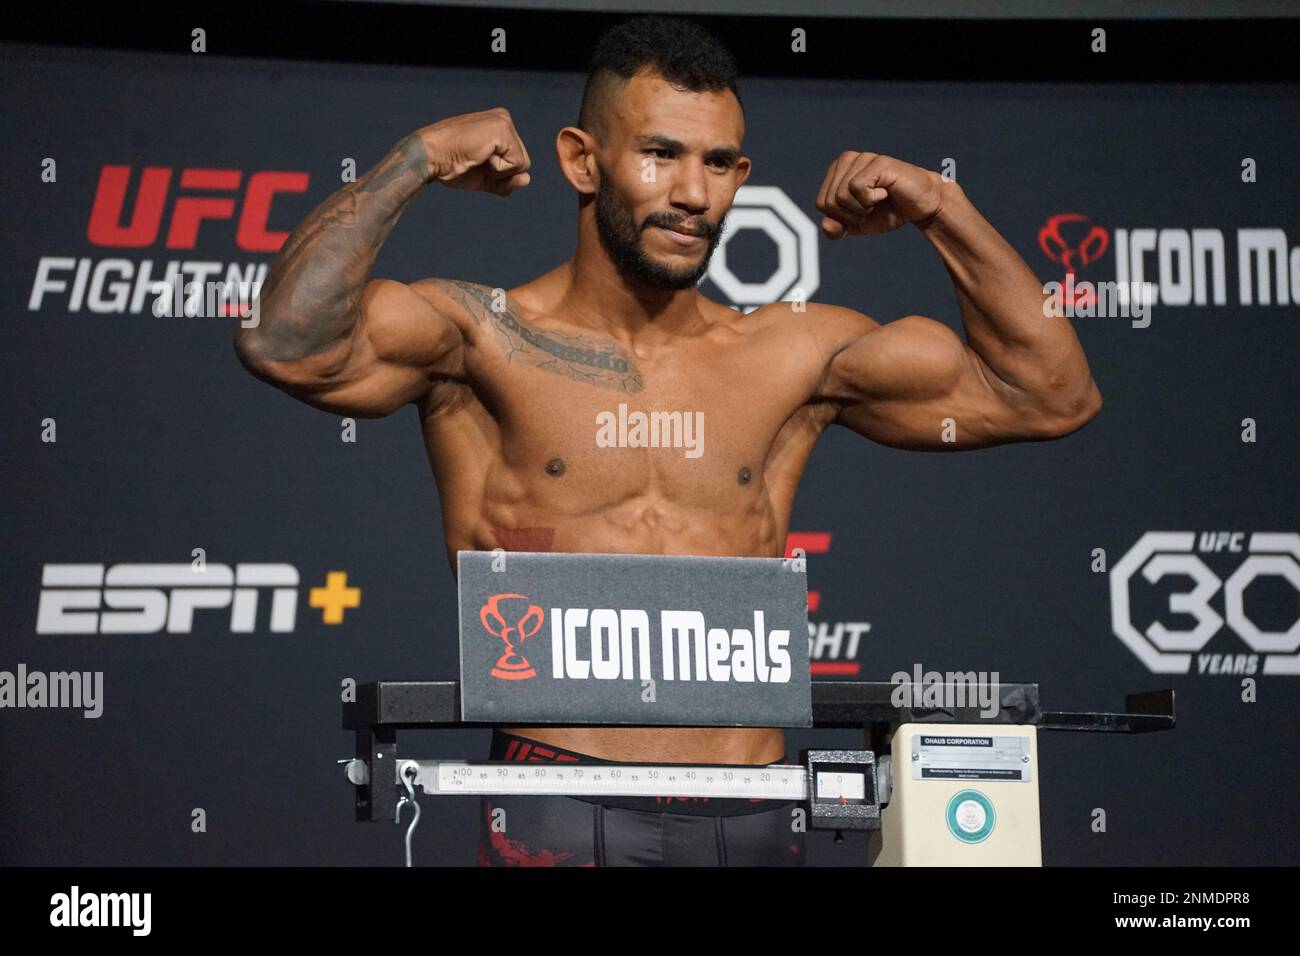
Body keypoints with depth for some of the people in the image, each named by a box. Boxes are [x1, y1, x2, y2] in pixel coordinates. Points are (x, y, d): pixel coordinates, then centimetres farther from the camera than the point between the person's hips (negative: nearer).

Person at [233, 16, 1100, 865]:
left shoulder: (794, 355, 12)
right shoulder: (487, 340, 1)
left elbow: (1051, 395, 14)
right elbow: (289, 343, -17)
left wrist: (943, 210, 7)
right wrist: (418, 160, -11)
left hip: (757, 825, 3)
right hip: (562, 819, -3)